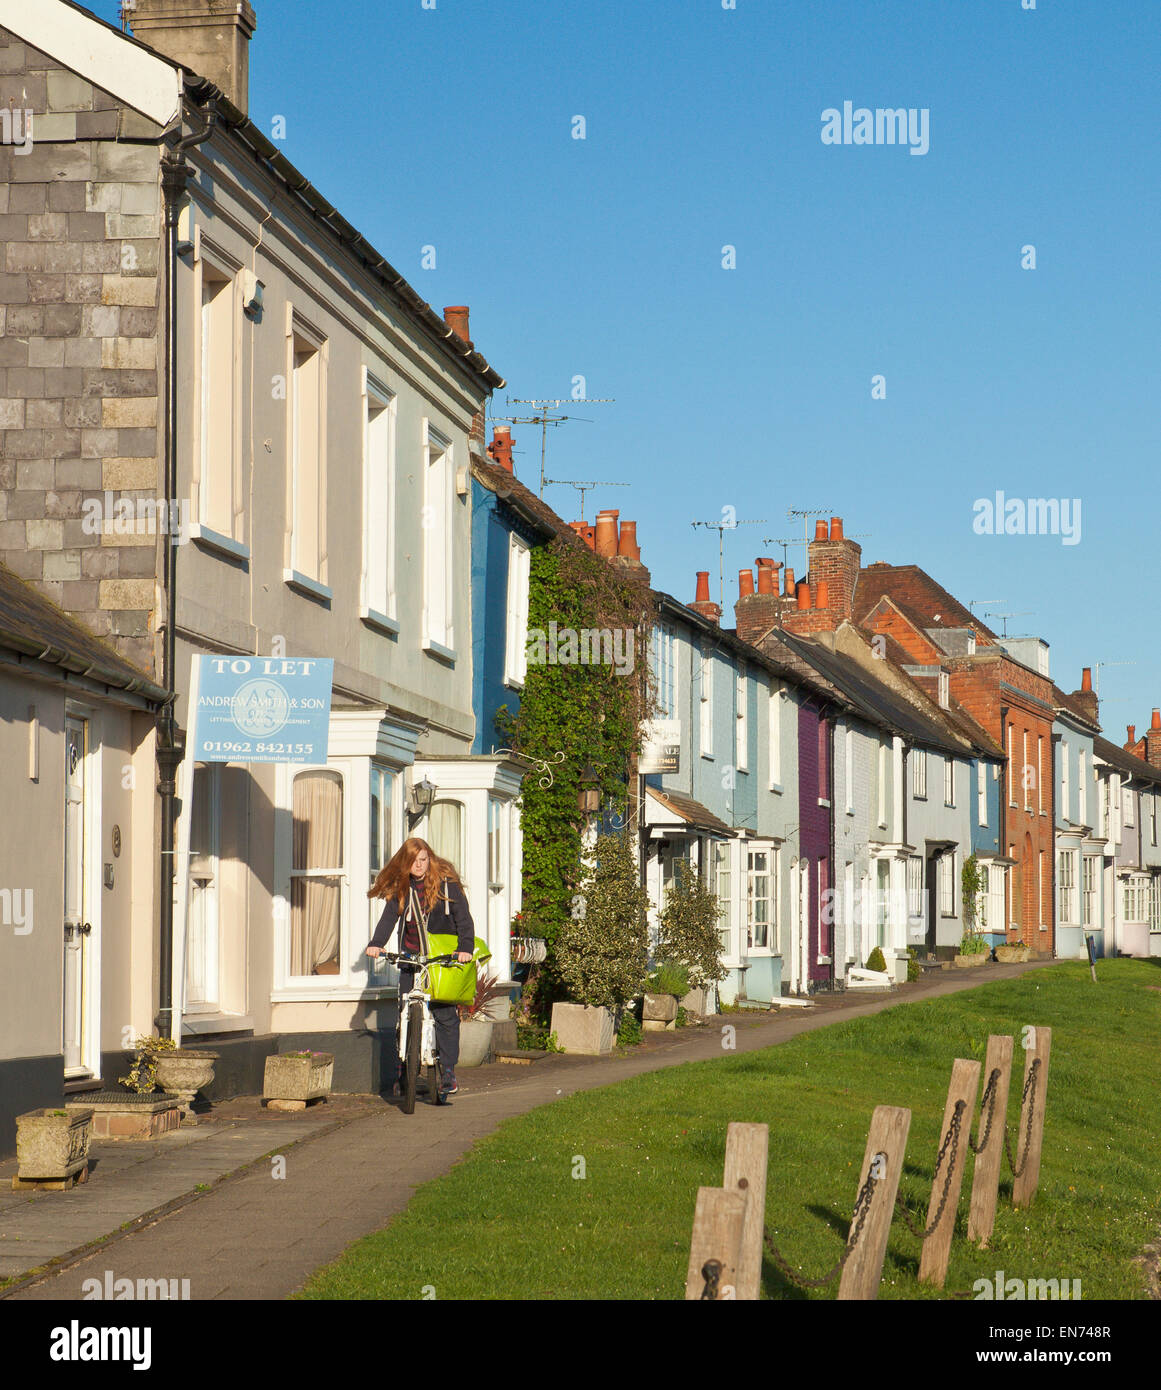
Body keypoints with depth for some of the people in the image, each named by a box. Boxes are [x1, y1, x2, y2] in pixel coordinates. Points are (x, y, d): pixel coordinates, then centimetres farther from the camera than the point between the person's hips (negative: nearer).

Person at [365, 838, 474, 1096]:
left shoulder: (446, 883, -5)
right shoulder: (401, 888, 5)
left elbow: (463, 917, -11)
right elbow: (389, 917, -4)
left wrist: (465, 947, -26)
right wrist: (376, 943, -21)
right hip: (411, 956, 3)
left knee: (445, 1013, -8)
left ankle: (448, 1072, 0)